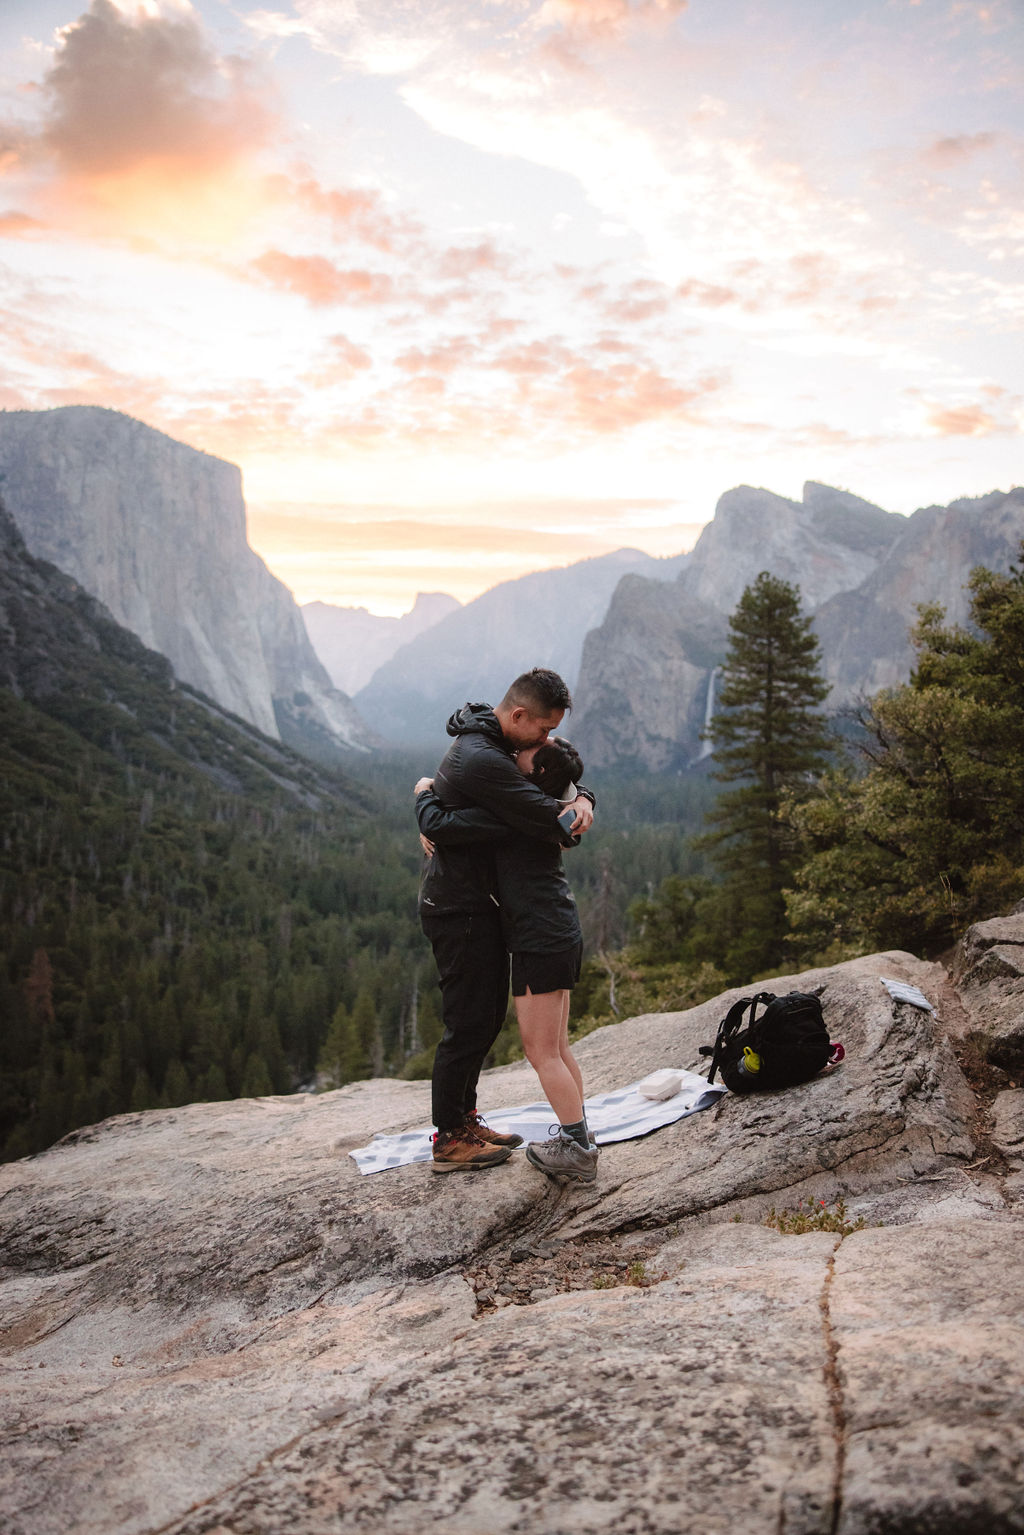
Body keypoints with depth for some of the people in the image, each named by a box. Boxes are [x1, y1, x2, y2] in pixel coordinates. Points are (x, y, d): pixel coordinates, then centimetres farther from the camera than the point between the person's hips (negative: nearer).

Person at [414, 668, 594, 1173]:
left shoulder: (491, 744, 9)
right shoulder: (481, 760, -25)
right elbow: (549, 821, -26)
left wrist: (582, 797, -6)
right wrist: (569, 830, -3)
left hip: (477, 903, 11)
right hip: (459, 908, -11)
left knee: (490, 1013, 17)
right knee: (469, 1022, -2)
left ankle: (464, 1118, 30)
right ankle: (449, 1139, 12)